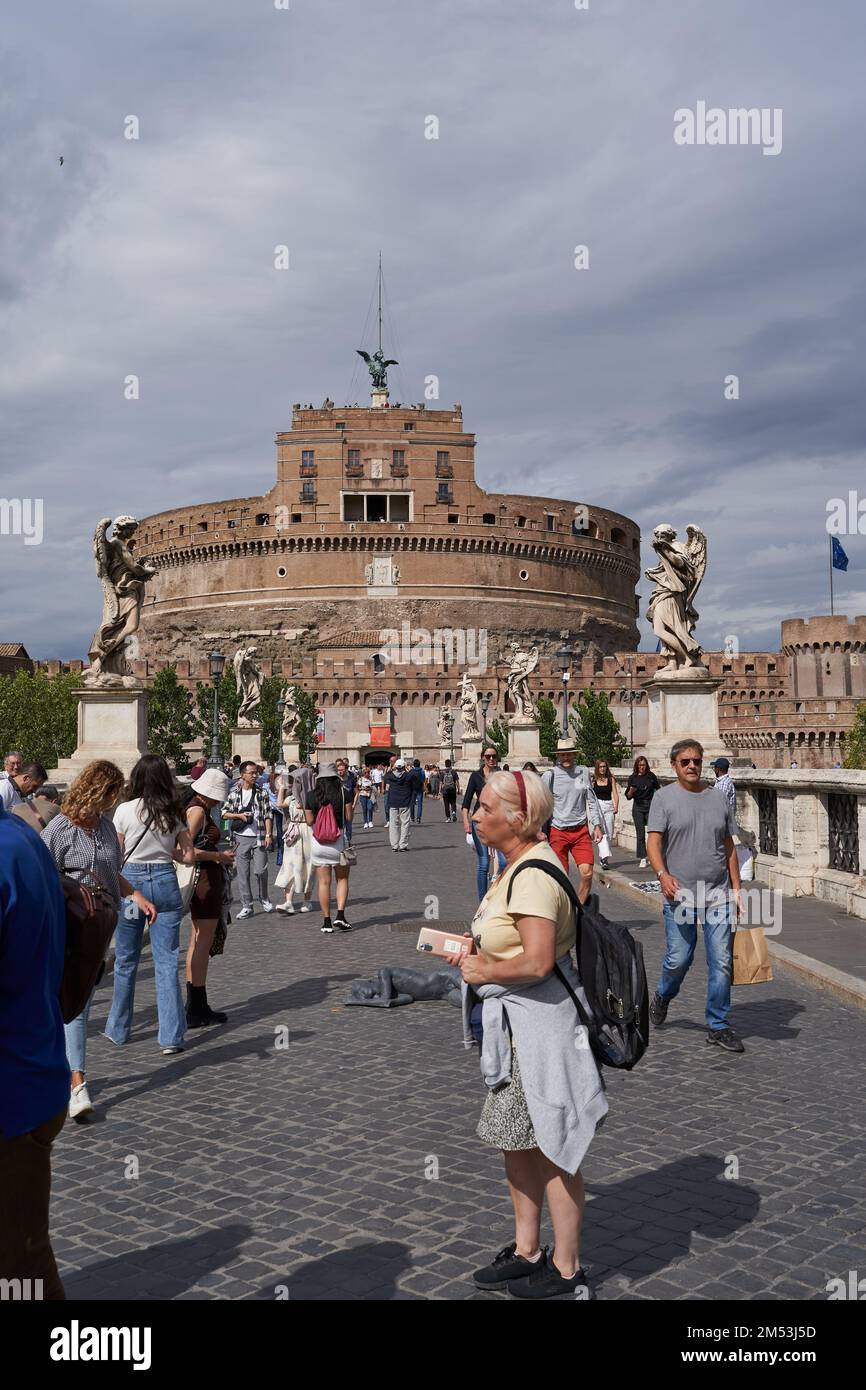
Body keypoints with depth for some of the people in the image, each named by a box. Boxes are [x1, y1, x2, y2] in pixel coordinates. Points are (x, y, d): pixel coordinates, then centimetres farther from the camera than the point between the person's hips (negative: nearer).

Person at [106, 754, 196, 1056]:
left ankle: (118, 1030, 28)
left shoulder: (125, 810, -7)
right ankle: (171, 1037, 1)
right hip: (165, 881, 2)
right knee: (167, 962, 3)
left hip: (131, 881, -1)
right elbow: (188, 856, 2)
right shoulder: (175, 813, 1)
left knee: (126, 961, 14)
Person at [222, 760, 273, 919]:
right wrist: (239, 815, -9)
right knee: (242, 873, 2)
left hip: (259, 837, -1)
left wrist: (268, 835, -6)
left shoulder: (262, 793, 5)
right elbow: (224, 813, 8)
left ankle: (264, 898, 19)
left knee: (260, 871, -7)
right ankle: (247, 906, 10)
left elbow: (267, 815, 2)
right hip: (241, 838, 1)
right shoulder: (233, 793, 6)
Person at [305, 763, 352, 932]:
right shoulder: (344, 793, -6)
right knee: (342, 879, 13)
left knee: (324, 882, 7)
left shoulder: (312, 796, -1)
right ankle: (340, 915, 0)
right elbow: (349, 817, -4)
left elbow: (309, 821, 2)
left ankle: (327, 922, 8)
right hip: (339, 841, -1)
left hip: (319, 842, 1)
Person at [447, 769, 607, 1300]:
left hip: (540, 1022, -11)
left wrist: (485, 971, -15)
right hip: (516, 1022, 11)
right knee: (517, 1139, 20)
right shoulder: (523, 865, 8)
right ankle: (527, 1251, 37)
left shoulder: (532, 876, -24)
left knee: (551, 1149, 5)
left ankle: (566, 1271, 21)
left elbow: (537, 962, -31)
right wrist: (477, 947, 9)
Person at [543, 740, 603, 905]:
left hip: (581, 831, 2)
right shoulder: (550, 775, -2)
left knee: (587, 873, -8)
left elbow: (591, 801, 13)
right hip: (558, 831, -2)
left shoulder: (583, 772, 7)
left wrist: (597, 825, 7)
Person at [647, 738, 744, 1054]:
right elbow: (653, 842, -10)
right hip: (679, 895, -3)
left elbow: (729, 847, 16)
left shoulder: (718, 799, 11)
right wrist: (663, 874, -28)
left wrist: (736, 889, 12)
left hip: (718, 895, 3)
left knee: (721, 962, 1)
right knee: (678, 959, 0)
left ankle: (718, 1026, 13)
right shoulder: (664, 798, -1)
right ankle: (663, 996, 32)